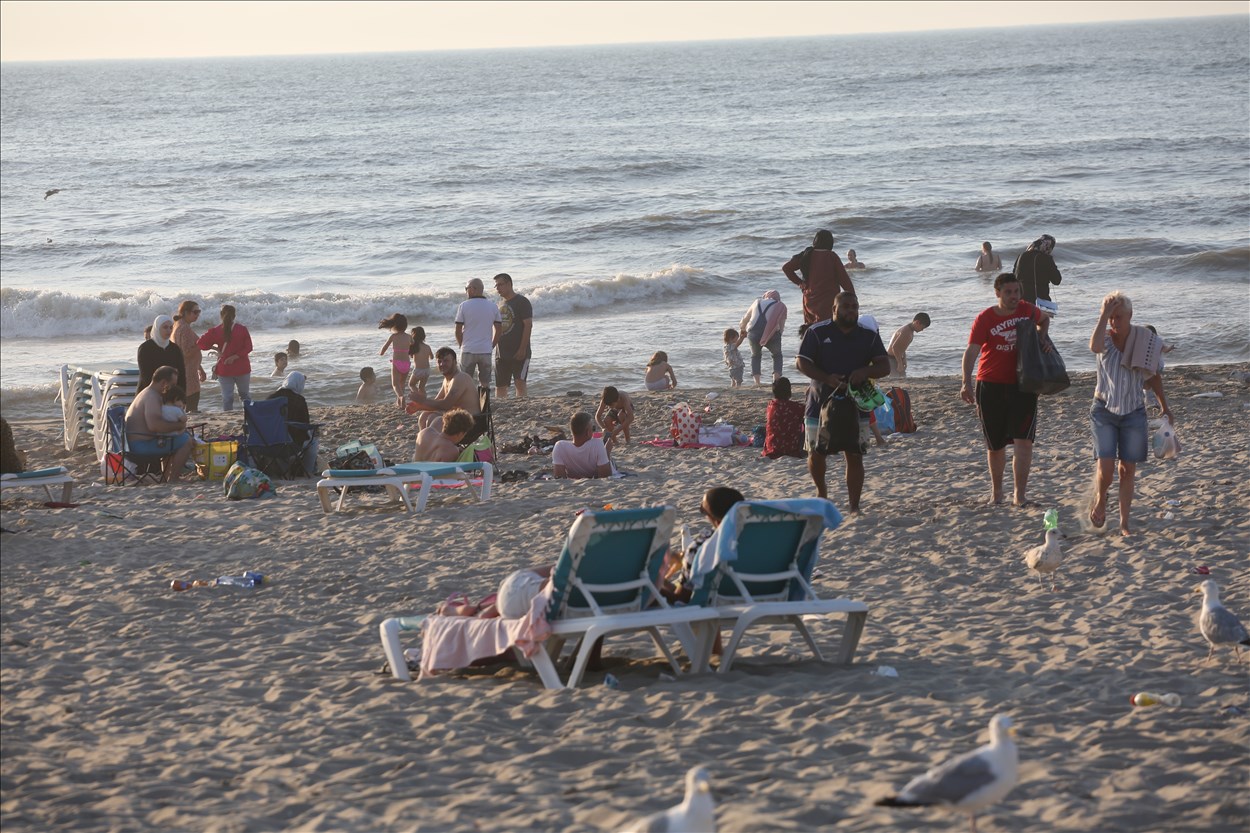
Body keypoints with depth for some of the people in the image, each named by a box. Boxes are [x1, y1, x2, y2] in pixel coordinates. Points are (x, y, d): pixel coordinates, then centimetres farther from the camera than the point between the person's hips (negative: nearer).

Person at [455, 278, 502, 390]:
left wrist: (462, 345, 10)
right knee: (485, 383, 8)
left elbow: (458, 331, -4)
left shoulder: (464, 306, -6)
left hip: (468, 351, -3)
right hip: (486, 351, 3)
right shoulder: (493, 307, 4)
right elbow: (499, 329, 6)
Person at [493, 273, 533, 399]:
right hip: (502, 353, 7)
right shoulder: (501, 304, 16)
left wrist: (522, 349, -19)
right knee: (500, 385, 6)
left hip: (518, 352, -7)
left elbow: (528, 325, -13)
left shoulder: (522, 302, -7)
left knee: (519, 382, -10)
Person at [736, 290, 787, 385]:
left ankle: (757, 382, 11)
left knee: (755, 355, 26)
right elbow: (781, 326, 12)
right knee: (777, 355, 22)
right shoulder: (780, 306, 15)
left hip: (754, 334, 2)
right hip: (771, 334, -2)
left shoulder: (757, 302, 23)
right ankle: (776, 379, 2)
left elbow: (745, 319, 33)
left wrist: (742, 329, 51)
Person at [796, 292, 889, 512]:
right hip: (822, 401, -1)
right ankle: (821, 493, 33)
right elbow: (802, 362, -6)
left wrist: (865, 372, -19)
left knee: (855, 456, -4)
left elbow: (885, 367, 4)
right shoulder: (817, 333, -1)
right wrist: (827, 378, -20)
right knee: (817, 452, 5)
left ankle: (854, 506, 1)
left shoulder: (869, 336, 6)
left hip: (856, 404, 1)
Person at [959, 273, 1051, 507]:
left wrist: (1043, 338, 6)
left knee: (1023, 440, -13)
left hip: (1022, 384, 1)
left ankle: (1020, 494, -11)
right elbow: (971, 351, -21)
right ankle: (996, 490, 31)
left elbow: (1044, 320, 27)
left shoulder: (1027, 310, 1)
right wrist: (967, 383, -35)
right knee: (995, 444, 10)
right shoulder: (985, 319, -10)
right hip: (991, 386, -1)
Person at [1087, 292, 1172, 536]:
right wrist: (1104, 315, -34)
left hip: (1133, 412, 2)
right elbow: (1094, 347, -36)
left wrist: (1165, 409, 15)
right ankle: (1099, 499, 21)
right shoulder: (1106, 338, -8)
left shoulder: (1145, 340, -4)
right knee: (1105, 467, -12)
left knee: (1128, 469, 4)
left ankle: (1124, 523, 14)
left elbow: (1154, 376, 9)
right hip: (1104, 409, -2)